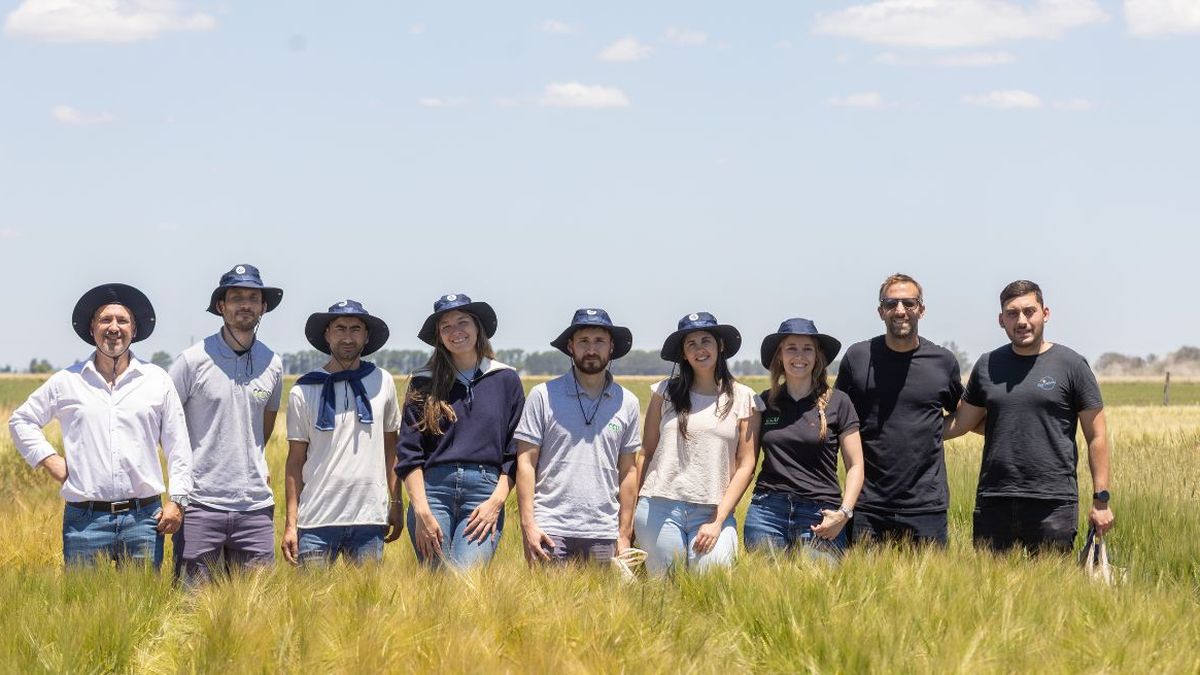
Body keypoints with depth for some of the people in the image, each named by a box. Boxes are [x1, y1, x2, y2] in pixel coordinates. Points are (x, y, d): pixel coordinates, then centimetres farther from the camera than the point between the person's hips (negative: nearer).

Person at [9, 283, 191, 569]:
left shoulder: (158, 380, 9)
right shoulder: (67, 382, 8)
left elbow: (178, 446, 10)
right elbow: (21, 420, 19)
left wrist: (177, 500, 2)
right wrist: (50, 460, 6)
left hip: (144, 516, 0)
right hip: (85, 520, 0)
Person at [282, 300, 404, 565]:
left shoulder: (382, 382, 7)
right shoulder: (304, 391, 3)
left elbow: (391, 447, 13)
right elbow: (295, 461, 4)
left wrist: (396, 504, 9)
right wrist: (291, 523, -1)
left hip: (370, 517, 1)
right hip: (316, 522, -1)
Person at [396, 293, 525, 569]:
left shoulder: (506, 379, 10)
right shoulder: (424, 384, 9)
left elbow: (516, 453, 9)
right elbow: (409, 453, 4)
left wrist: (496, 502, -3)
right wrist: (422, 512, -7)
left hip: (485, 491, -1)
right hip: (432, 489, 1)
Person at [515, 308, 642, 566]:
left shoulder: (627, 403, 11)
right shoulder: (543, 396, 2)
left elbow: (628, 471, 14)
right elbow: (526, 462, 0)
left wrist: (624, 534, 9)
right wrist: (528, 524, -8)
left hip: (603, 534, 2)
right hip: (550, 531, -2)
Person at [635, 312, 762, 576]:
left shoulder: (744, 399, 5)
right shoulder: (665, 392, 7)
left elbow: (746, 465, 3)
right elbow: (646, 453, 9)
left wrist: (718, 521, -4)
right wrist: (631, 509, 3)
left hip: (712, 513, 0)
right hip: (660, 507, 1)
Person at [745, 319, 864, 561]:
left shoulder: (837, 402, 3)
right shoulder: (765, 402, 10)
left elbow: (855, 465, 4)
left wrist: (844, 512, -9)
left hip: (819, 515, -2)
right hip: (767, 512, 2)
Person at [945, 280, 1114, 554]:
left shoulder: (1071, 365, 1)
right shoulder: (987, 366, 11)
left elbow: (1096, 435, 2)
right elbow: (961, 423, 16)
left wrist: (1101, 500, -2)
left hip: (1053, 503, -3)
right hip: (993, 501, 3)